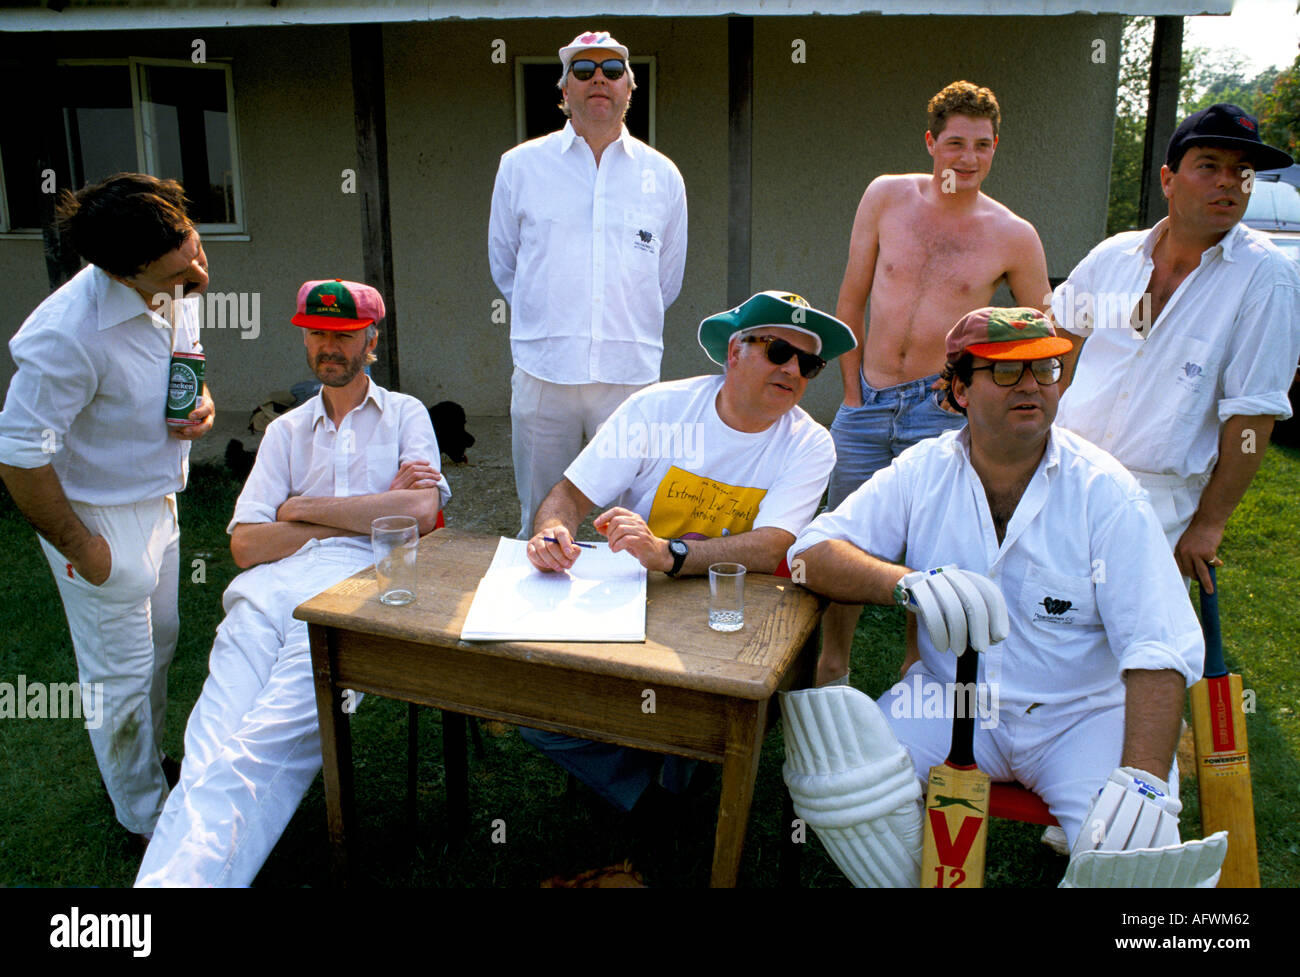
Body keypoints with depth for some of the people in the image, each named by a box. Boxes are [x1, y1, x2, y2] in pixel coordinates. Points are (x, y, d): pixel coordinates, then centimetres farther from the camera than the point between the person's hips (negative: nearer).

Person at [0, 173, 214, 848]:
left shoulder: (178, 288, -9)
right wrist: (80, 549, -16)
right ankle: (147, 819, 30)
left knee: (158, 648, 24)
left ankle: (149, 766, 48)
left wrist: (202, 402, -9)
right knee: (120, 675, 9)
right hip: (98, 517, -8)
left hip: (157, 500, 8)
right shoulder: (68, 335, -33)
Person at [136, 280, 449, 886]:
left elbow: (421, 511, 0)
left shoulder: (404, 414, 20)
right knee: (206, 761, -21)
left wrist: (303, 508, 5)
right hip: (269, 591, 4)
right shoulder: (286, 431, 27)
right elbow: (245, 544, 12)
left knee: (256, 759, -26)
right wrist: (371, 513, 3)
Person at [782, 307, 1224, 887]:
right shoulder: (923, 471, -2)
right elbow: (812, 553, -11)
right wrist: (908, 582, -31)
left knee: (1127, 847, -26)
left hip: (1082, 714, -1)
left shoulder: (1105, 490, -9)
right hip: (950, 700, 2)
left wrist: (1142, 779, -32)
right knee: (832, 770, -21)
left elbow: (1159, 647, -17)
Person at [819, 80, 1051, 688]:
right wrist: (853, 389, 3)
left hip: (940, 408, -2)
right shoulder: (887, 196, 0)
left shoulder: (1013, 237, -3)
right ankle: (831, 669, 33)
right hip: (866, 402, 2)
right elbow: (851, 300, 6)